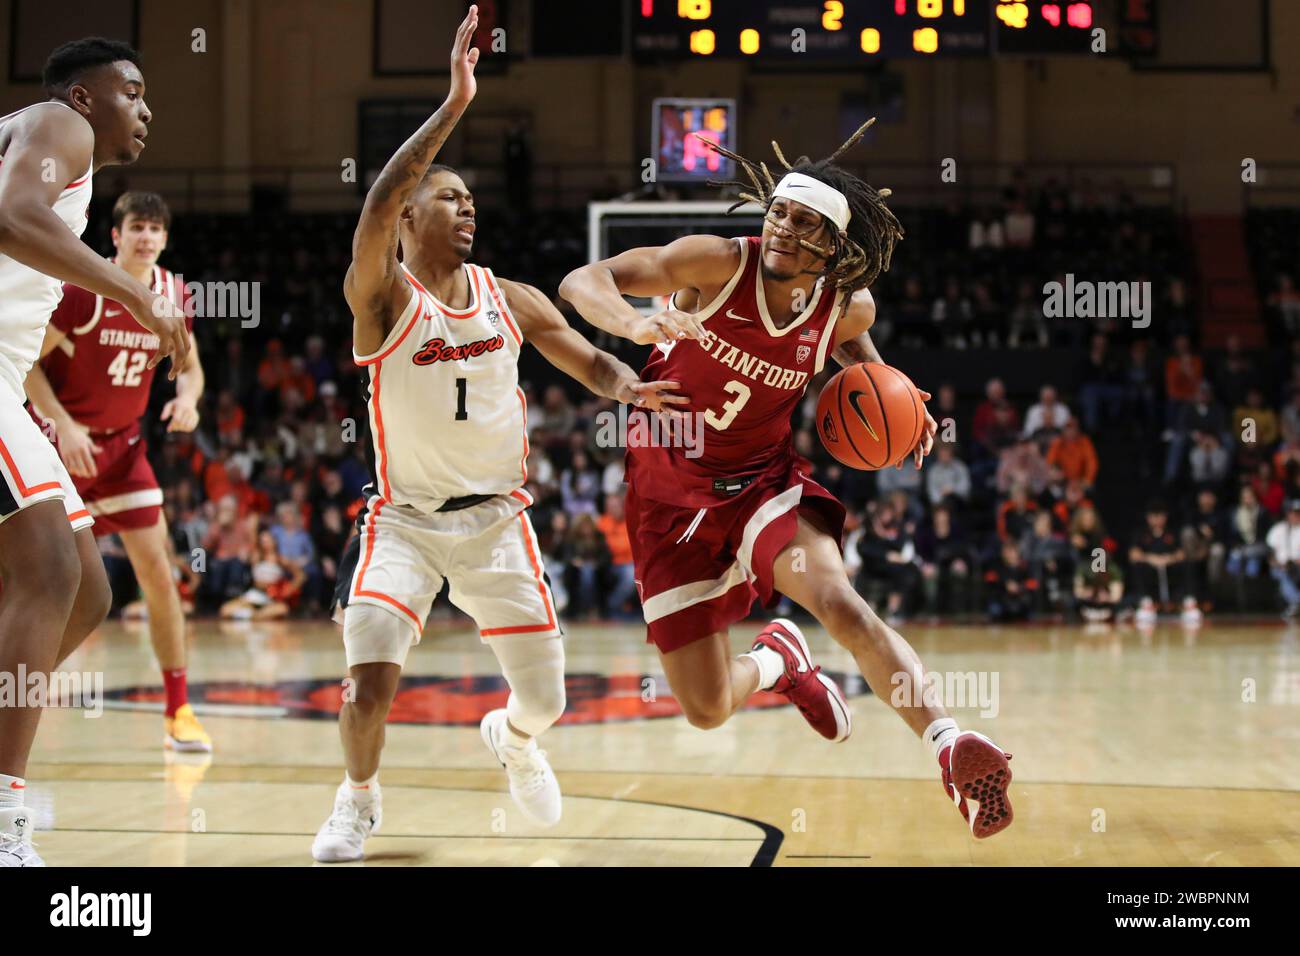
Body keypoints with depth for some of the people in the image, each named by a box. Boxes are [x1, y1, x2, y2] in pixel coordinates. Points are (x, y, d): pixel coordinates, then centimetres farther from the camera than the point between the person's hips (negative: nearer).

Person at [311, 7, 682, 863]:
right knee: (371, 685, -21)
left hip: (497, 517, 4)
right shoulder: (382, 299, -13)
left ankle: (510, 739, 45)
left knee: (545, 701, 5)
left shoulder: (512, 301, 2)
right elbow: (377, 207, -31)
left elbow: (590, 362, 5)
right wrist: (455, 104, -37)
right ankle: (359, 799, 11)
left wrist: (628, 385, -20)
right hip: (404, 518, -3)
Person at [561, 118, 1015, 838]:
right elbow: (582, 282, -24)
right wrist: (638, 324, -46)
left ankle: (951, 748, -34)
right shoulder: (717, 265, -19)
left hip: (764, 481, 1)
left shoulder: (847, 307, -7)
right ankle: (778, 661, 35)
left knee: (838, 599, -32)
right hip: (671, 493, -1)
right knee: (707, 710, 1)